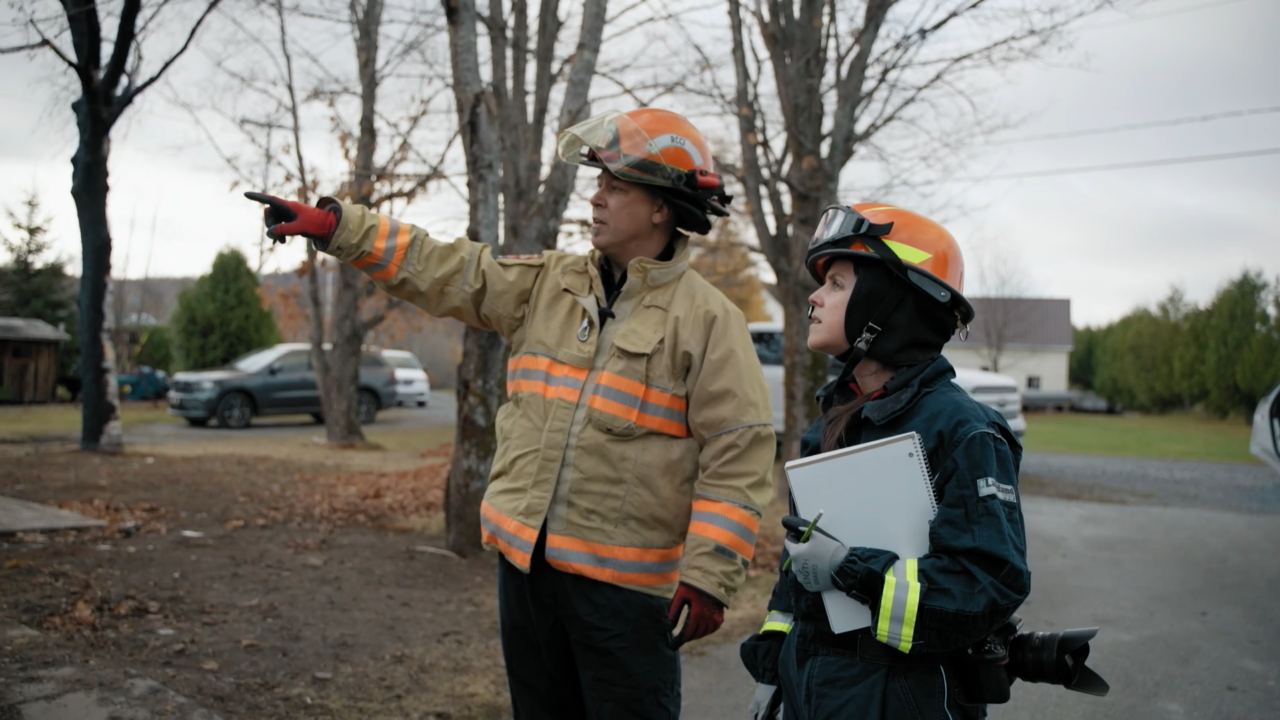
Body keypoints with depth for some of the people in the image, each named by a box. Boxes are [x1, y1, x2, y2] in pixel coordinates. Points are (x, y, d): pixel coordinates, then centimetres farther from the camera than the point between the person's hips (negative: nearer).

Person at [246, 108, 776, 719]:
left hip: (627, 578, -6)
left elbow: (738, 457, -13)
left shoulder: (708, 320, -8)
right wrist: (333, 226, -1)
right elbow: (441, 271, 7)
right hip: (526, 557, 6)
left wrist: (708, 577, -18)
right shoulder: (547, 285, 9)